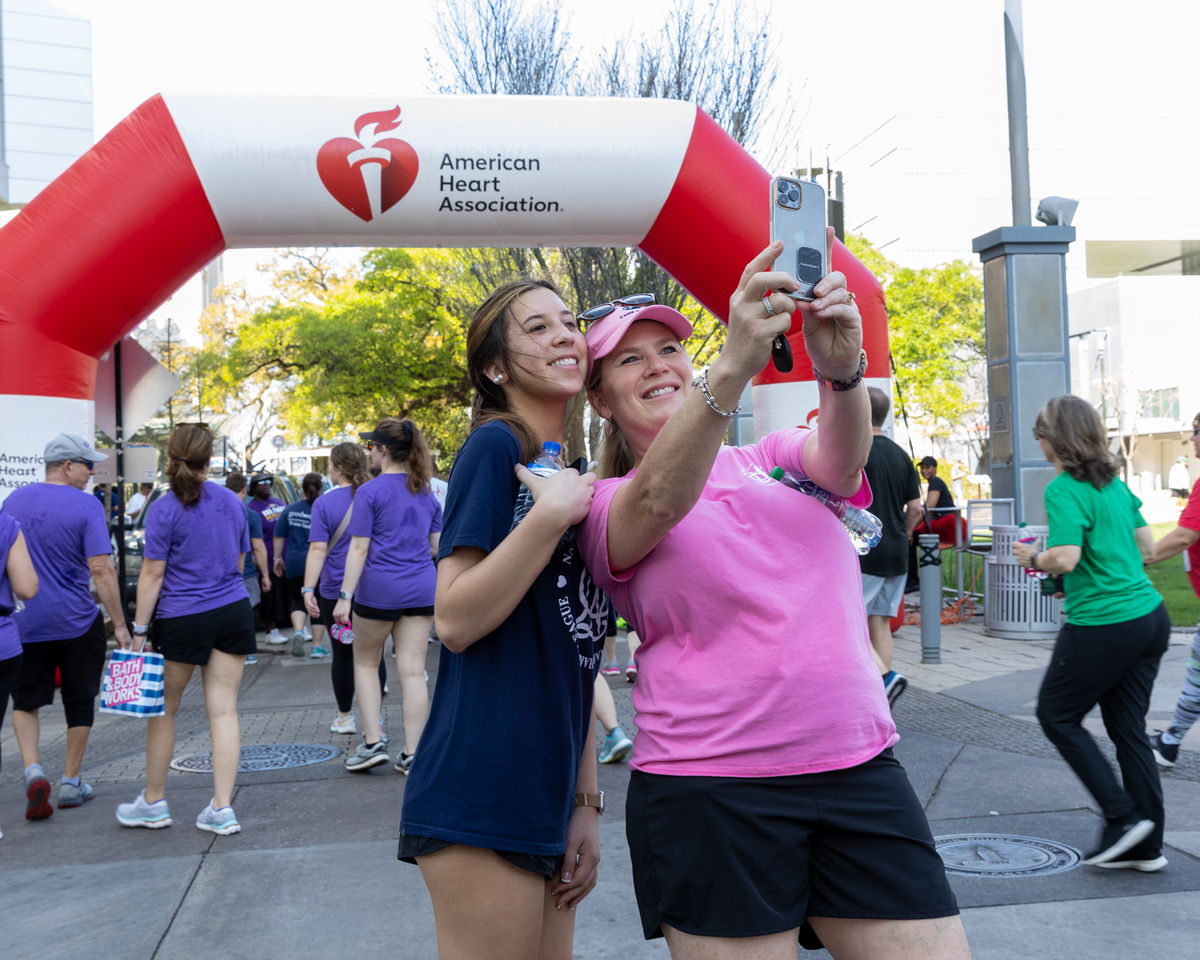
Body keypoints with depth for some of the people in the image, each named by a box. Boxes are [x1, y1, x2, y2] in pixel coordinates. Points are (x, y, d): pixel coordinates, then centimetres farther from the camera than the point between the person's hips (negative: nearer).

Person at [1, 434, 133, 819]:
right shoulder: (86, 506, -12)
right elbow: (101, 570, -16)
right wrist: (119, 623, -12)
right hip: (76, 620, -3)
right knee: (79, 701, 13)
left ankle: (33, 772, -5)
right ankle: (71, 783, 21)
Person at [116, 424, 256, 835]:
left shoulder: (164, 509, -10)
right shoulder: (232, 501, 5)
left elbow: (152, 575, -11)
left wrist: (140, 630, -7)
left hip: (182, 619, -4)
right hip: (234, 612, 4)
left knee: (163, 710, 13)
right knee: (223, 709, 4)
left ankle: (154, 802, 26)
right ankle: (222, 808, 3)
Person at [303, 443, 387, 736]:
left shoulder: (324, 503, -7)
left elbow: (318, 549, -14)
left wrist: (308, 589, -13)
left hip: (335, 591, -2)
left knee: (342, 654, 10)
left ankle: (345, 718, 19)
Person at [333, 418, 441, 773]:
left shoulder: (371, 491, -8)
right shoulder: (427, 492, 9)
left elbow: (359, 548, -12)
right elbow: (436, 546, 13)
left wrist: (345, 596, -10)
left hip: (379, 588, -4)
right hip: (422, 588, 4)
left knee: (365, 663, 14)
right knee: (412, 670, 4)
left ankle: (373, 742, 9)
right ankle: (412, 754, 6)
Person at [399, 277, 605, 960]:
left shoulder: (575, 479, 15)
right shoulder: (494, 447, -8)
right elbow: (456, 620, -16)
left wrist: (587, 803, 14)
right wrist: (551, 513, -21)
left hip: (551, 794, 8)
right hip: (484, 794, -8)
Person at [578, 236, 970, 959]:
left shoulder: (775, 458, 14)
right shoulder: (608, 505, 4)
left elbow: (839, 459, -9)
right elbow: (660, 501, -20)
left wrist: (842, 368, -31)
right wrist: (734, 366, -35)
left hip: (859, 765, 3)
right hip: (708, 787, -3)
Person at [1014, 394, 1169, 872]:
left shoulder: (1063, 490, -14)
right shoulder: (1114, 483, 11)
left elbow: (1066, 559, -24)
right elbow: (1147, 548, 16)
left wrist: (1034, 557, -4)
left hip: (1103, 626, -8)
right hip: (1151, 616, 8)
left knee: (1057, 715, 10)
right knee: (1129, 728, 13)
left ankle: (1123, 816, 6)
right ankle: (1146, 846, 17)